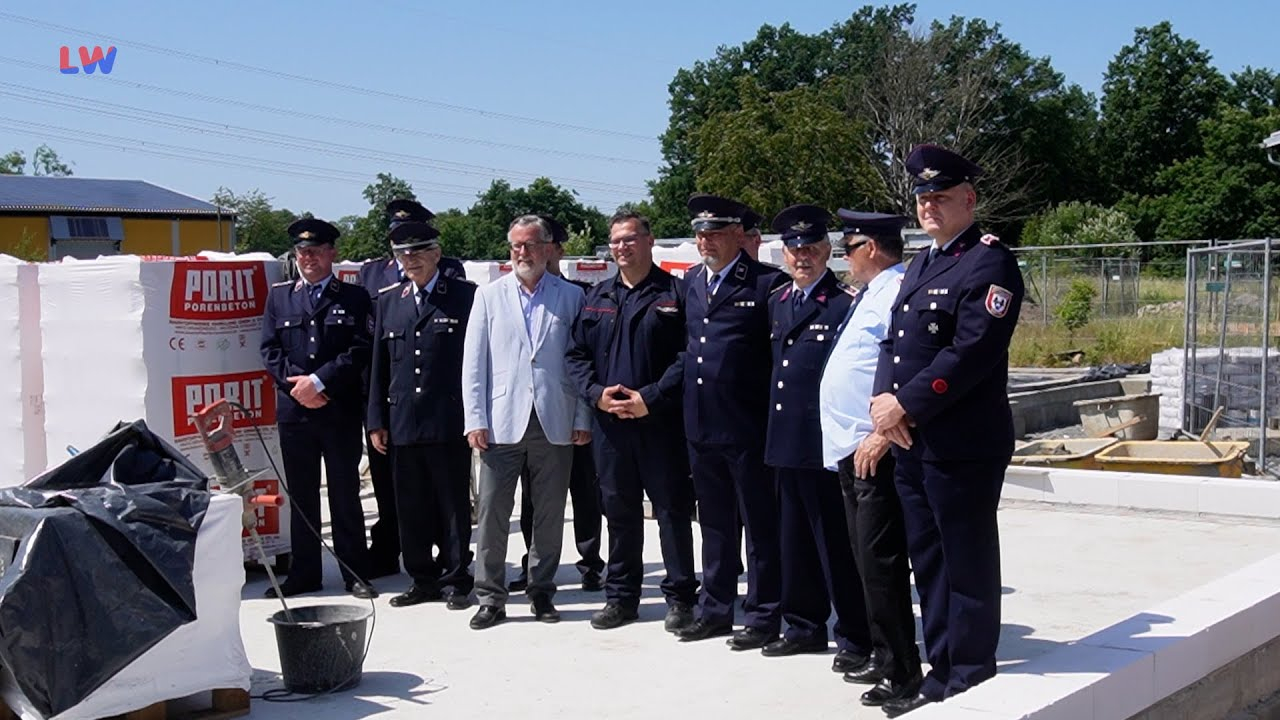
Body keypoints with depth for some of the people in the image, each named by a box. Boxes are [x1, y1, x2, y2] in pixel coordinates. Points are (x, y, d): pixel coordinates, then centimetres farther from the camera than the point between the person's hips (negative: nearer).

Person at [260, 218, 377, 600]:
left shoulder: (354, 298, 4)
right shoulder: (279, 296, 11)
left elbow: (360, 350, -5)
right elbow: (270, 350, 5)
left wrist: (319, 380, -14)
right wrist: (297, 384, -9)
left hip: (341, 411, -2)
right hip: (294, 410, 2)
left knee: (346, 494, 4)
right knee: (300, 495, 8)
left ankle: (355, 573, 11)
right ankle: (304, 573, 16)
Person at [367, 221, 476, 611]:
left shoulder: (465, 296, -1)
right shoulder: (388, 300, 13)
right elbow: (379, 366, 13)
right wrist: (376, 421, 9)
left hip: (449, 422, -4)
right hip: (402, 424, 4)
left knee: (453, 506, 4)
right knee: (411, 509, 9)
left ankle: (456, 581, 14)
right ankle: (423, 580, 21)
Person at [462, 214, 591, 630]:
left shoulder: (571, 297, 6)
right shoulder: (489, 296, 8)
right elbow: (474, 362, 5)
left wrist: (583, 419, -1)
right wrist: (475, 420, -2)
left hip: (554, 423, 0)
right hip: (502, 423, 0)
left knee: (549, 515, 7)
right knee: (492, 513, -1)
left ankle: (542, 592, 19)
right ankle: (490, 598, 8)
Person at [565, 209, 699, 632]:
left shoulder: (673, 294, -1)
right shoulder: (597, 298, 15)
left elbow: (687, 355, -9)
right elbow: (577, 355, 13)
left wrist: (651, 398, -16)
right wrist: (596, 392, -5)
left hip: (660, 422, -5)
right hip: (609, 422, 5)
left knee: (672, 509, 1)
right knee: (619, 510, 11)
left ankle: (680, 597, 9)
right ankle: (621, 597, 20)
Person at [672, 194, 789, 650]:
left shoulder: (768, 283, -8)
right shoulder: (691, 283, 13)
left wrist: (775, 412, -12)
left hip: (747, 428, -7)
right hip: (701, 425, 7)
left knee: (760, 524, 3)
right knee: (714, 523, 16)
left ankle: (763, 616, 11)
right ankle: (715, 609, 26)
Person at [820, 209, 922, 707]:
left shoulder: (899, 291, -13)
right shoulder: (869, 294, 19)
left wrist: (881, 435, -24)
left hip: (876, 449, -11)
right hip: (850, 448, 11)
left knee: (880, 562, -8)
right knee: (867, 559, 15)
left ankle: (902, 674, -1)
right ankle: (884, 656, 25)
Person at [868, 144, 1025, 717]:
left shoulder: (989, 262, -10)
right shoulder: (920, 265, 18)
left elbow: (973, 352, -19)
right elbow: (894, 340, 16)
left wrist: (905, 405, -18)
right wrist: (884, 400, -3)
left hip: (963, 444, -9)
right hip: (910, 443, 9)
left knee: (967, 565, 1)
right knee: (928, 562, 14)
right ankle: (941, 674, 25)